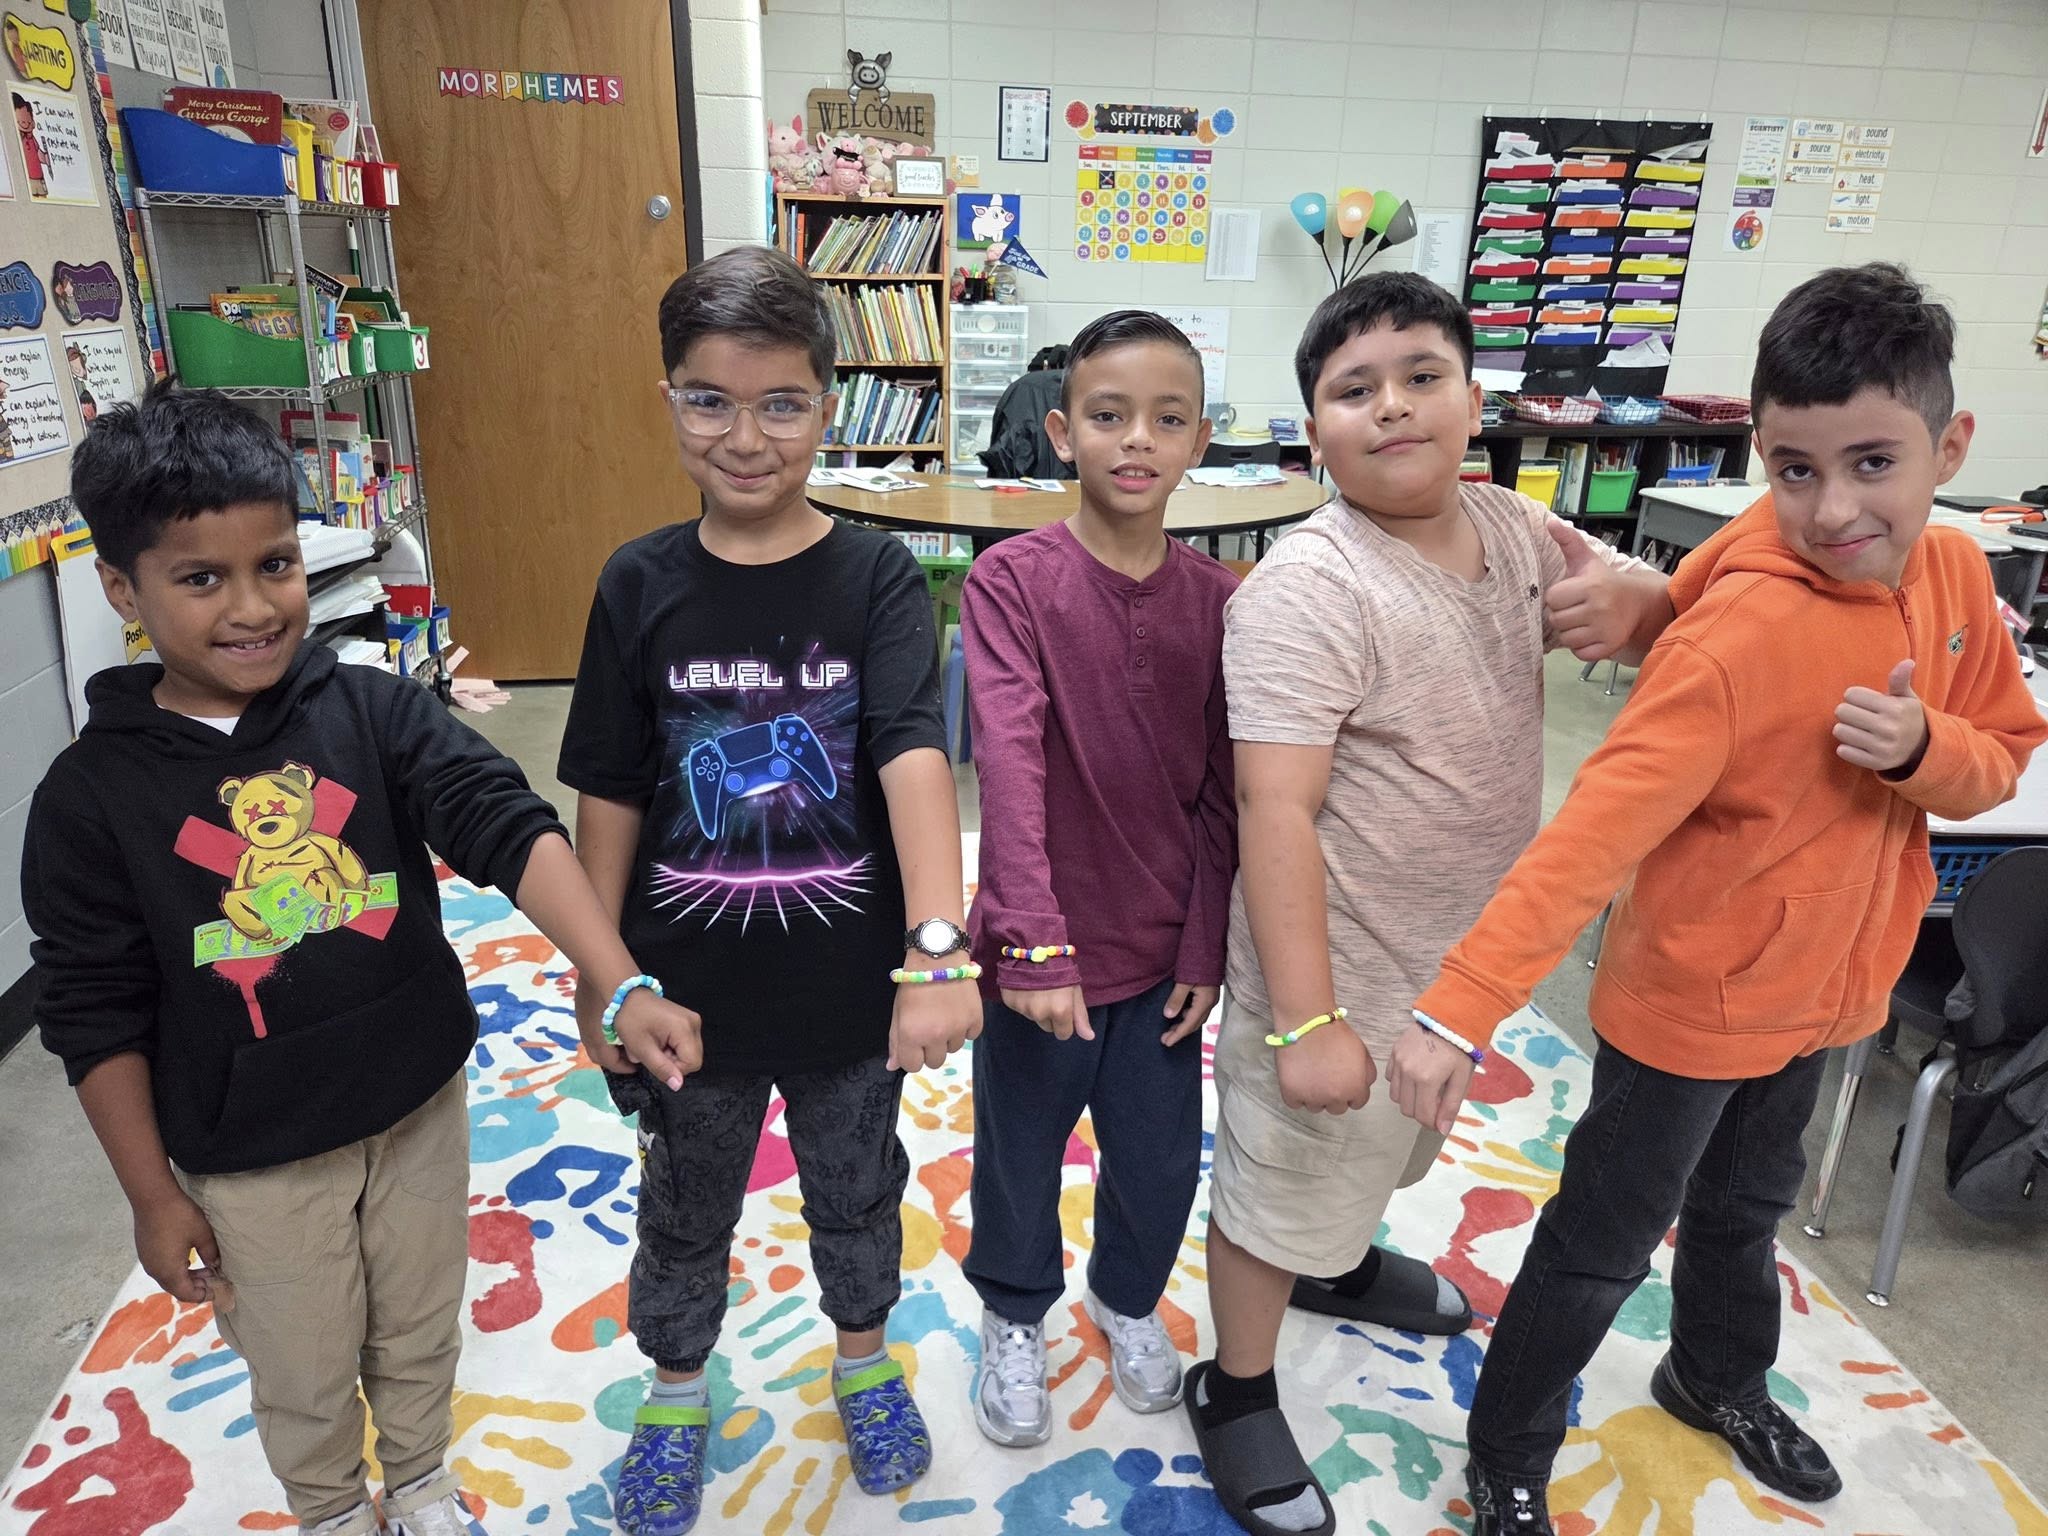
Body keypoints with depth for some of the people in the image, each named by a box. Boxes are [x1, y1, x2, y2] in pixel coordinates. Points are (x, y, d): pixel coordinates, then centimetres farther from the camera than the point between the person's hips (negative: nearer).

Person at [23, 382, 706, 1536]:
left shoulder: (372, 711, -13)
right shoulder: (93, 794, -14)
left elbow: (511, 828, -25)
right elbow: (96, 1017, -7)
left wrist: (622, 985, -38)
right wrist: (154, 1196, -3)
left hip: (419, 1106, 2)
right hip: (250, 1160, -1)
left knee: (423, 1335, 24)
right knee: (305, 1380, 20)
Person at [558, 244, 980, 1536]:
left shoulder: (876, 577, -12)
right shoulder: (641, 585, -7)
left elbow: (915, 757, -25)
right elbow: (610, 797, -2)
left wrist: (938, 952, -37)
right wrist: (596, 978, 1)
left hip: (846, 981, -1)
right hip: (688, 986, 1)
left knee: (857, 1190, 23)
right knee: (687, 1209, 23)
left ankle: (865, 1355, 51)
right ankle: (677, 1386, 50)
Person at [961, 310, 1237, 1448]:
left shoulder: (1215, 599, -4)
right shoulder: (1011, 579, -14)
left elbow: (1223, 789, 0)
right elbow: (1007, 757, -24)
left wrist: (1206, 946, -1)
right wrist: (1038, 945, -31)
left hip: (1164, 948, 3)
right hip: (1043, 947, -2)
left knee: (1161, 1162, 18)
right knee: (1019, 1155, 17)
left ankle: (1129, 1297, 51)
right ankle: (1015, 1315, 48)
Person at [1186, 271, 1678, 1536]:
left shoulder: (1511, 529, -3)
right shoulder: (1307, 590, -25)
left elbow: (1673, 619, 8)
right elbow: (1276, 811, -29)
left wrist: (1627, 598, -17)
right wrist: (1306, 1021, -30)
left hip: (1469, 946, 8)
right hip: (1344, 967, -8)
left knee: (1393, 1143, 31)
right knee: (1286, 1183, 11)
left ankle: (1342, 1267, 61)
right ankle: (1237, 1393, 37)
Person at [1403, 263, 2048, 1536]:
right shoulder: (1745, 629, -30)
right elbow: (1597, 827, -36)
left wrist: (1920, 748, -22)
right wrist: (1461, 1006, -44)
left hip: (1823, 985, 7)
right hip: (1692, 996, -7)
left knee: (1748, 1204, 30)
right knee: (1603, 1246, 9)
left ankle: (1719, 1380, 58)